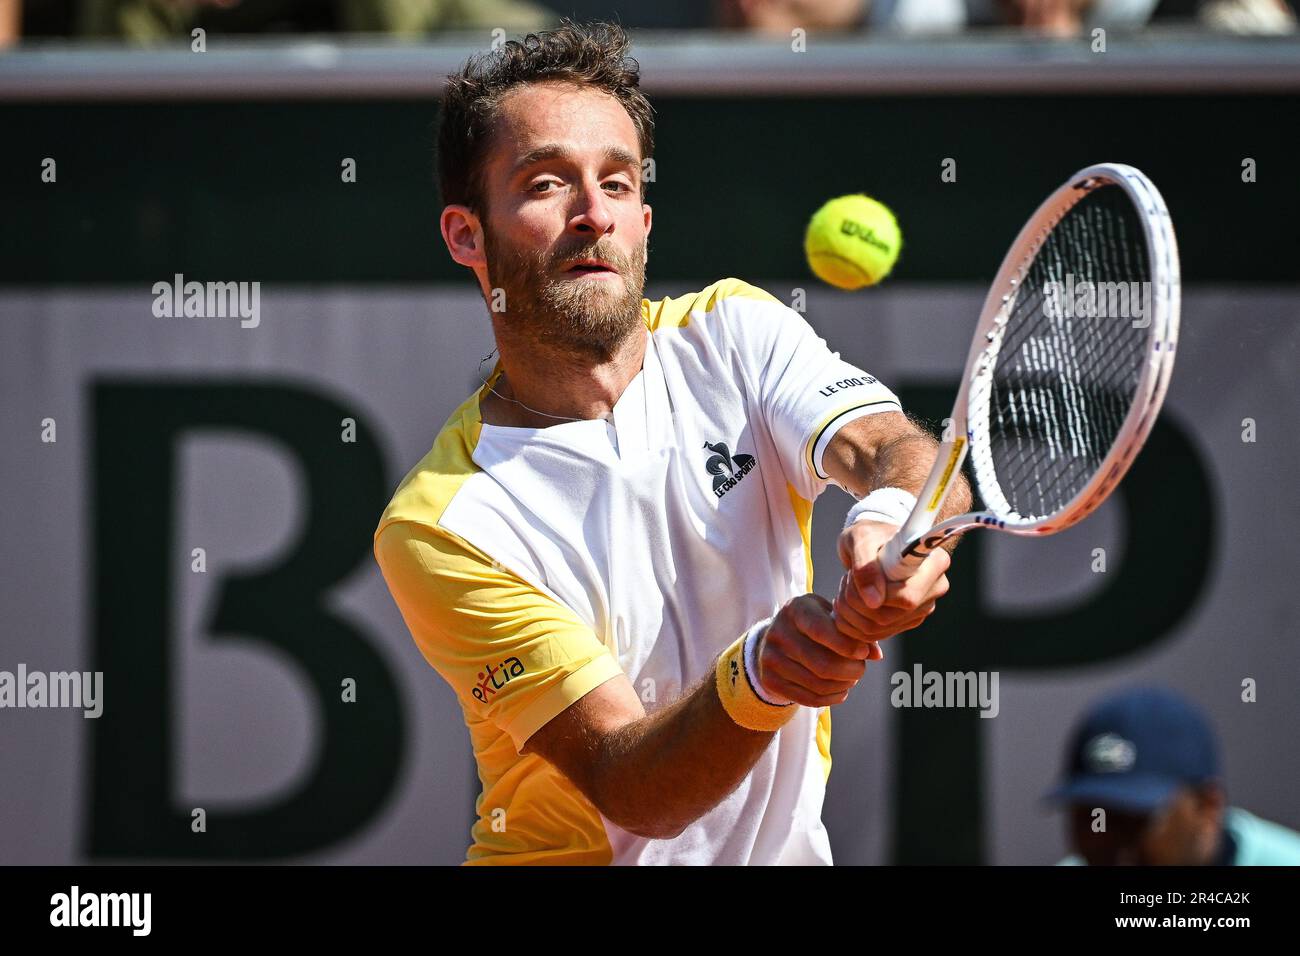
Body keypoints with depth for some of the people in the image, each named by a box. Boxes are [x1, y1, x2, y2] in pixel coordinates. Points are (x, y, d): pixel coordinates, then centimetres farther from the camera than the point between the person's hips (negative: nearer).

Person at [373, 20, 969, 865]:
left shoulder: (732, 335, 2)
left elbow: (890, 448, -15)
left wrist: (896, 516, -37)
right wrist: (754, 680, -35)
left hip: (786, 847, 5)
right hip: (570, 858, -5)